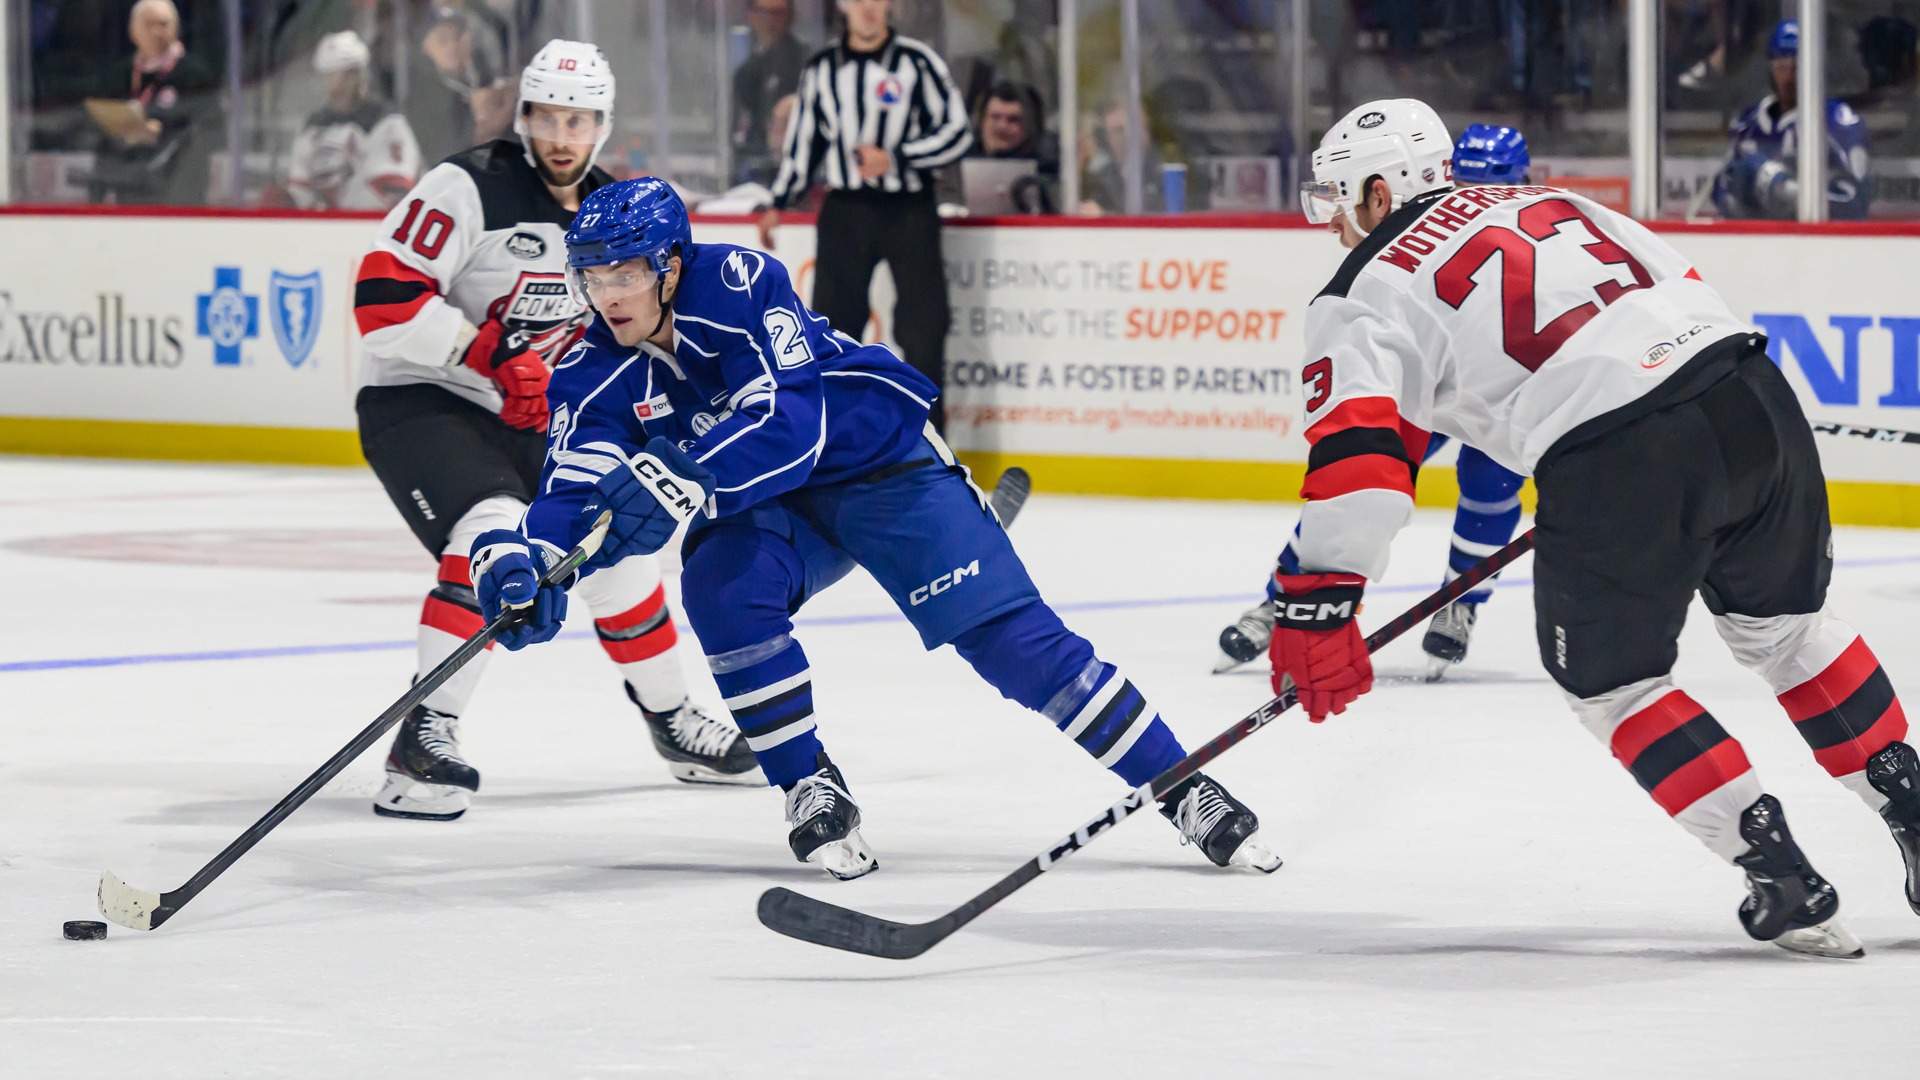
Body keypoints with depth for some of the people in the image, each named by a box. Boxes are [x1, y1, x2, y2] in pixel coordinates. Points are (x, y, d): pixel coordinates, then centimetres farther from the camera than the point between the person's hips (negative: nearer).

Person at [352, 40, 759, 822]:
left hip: (531, 421, 8)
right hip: (419, 405, -8)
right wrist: (491, 353, -27)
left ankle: (673, 722, 35)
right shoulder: (471, 188, -18)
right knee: (497, 535, -30)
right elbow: (383, 296, -25)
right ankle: (425, 741, -27)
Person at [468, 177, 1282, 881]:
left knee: (1006, 633, -13)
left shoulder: (736, 286, -26)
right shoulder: (599, 373, -11)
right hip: (768, 507, 4)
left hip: (881, 462, -4)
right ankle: (813, 792, -11)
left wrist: (681, 483, -51)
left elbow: (789, 422, -36)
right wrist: (522, 559, -41)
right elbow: (580, 492, -19)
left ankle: (1182, 791, -7)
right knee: (720, 588, -27)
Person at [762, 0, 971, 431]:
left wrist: (893, 159, -16)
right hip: (846, 212, 3)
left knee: (923, 328, -5)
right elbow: (804, 140, 18)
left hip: (909, 211, -3)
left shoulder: (918, 62, -3)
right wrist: (779, 204, 13)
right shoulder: (821, 69, 8)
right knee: (832, 319, -1)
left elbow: (957, 132, -5)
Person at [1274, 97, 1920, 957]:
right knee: (1782, 624, 29)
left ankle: (1783, 881, 7)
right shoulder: (1549, 204, 29)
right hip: (1749, 396, 6)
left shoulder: (1363, 296, 10)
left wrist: (1315, 605, -9)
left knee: (1610, 683, 15)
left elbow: (1353, 445, -5)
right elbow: (1684, 290, 27)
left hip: (1617, 463, -6)